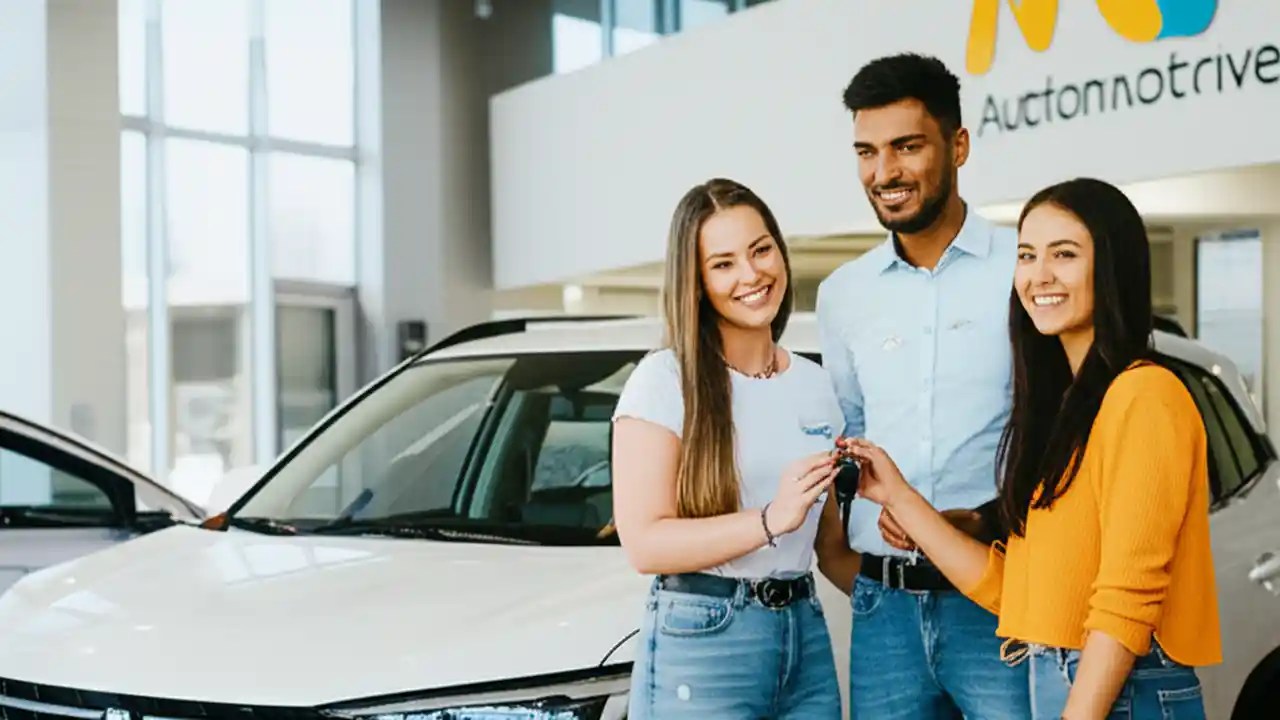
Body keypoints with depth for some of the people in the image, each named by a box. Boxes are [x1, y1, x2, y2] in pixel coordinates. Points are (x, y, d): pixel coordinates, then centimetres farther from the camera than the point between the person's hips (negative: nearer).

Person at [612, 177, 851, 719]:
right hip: (701, 641, -5)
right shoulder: (663, 381, -7)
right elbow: (644, 543, -16)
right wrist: (771, 520, -24)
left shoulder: (815, 385, 12)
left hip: (807, 637, 6)